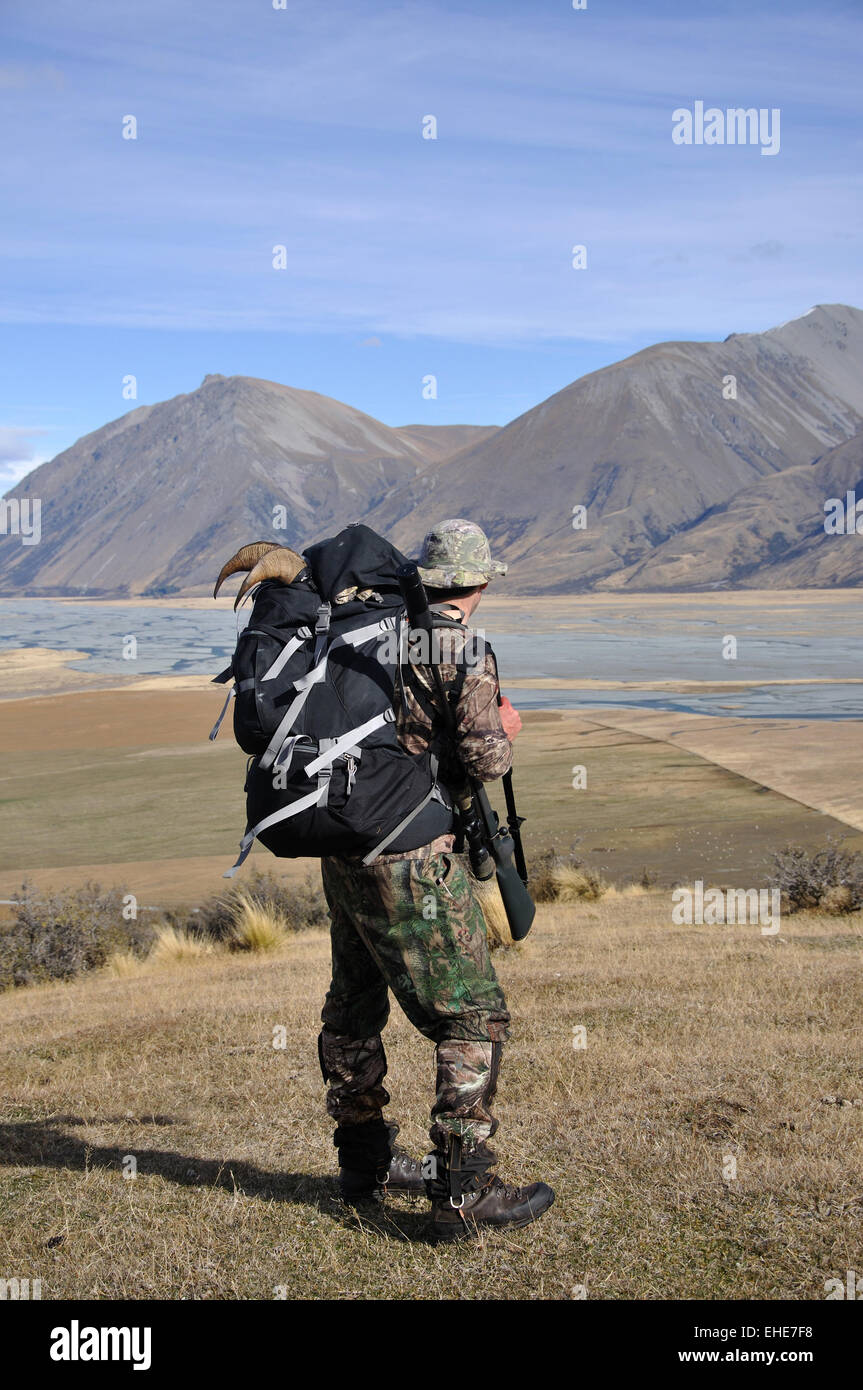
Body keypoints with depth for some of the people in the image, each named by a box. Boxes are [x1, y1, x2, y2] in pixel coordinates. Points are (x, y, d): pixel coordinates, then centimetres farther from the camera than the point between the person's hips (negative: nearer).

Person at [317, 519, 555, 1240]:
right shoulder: (464, 651, -12)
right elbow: (482, 757, -16)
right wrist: (504, 729, 5)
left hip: (343, 847, 9)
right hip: (410, 860, -8)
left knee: (354, 1006, 19)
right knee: (474, 1018, -1)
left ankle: (366, 1160, 34)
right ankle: (465, 1192, -1)